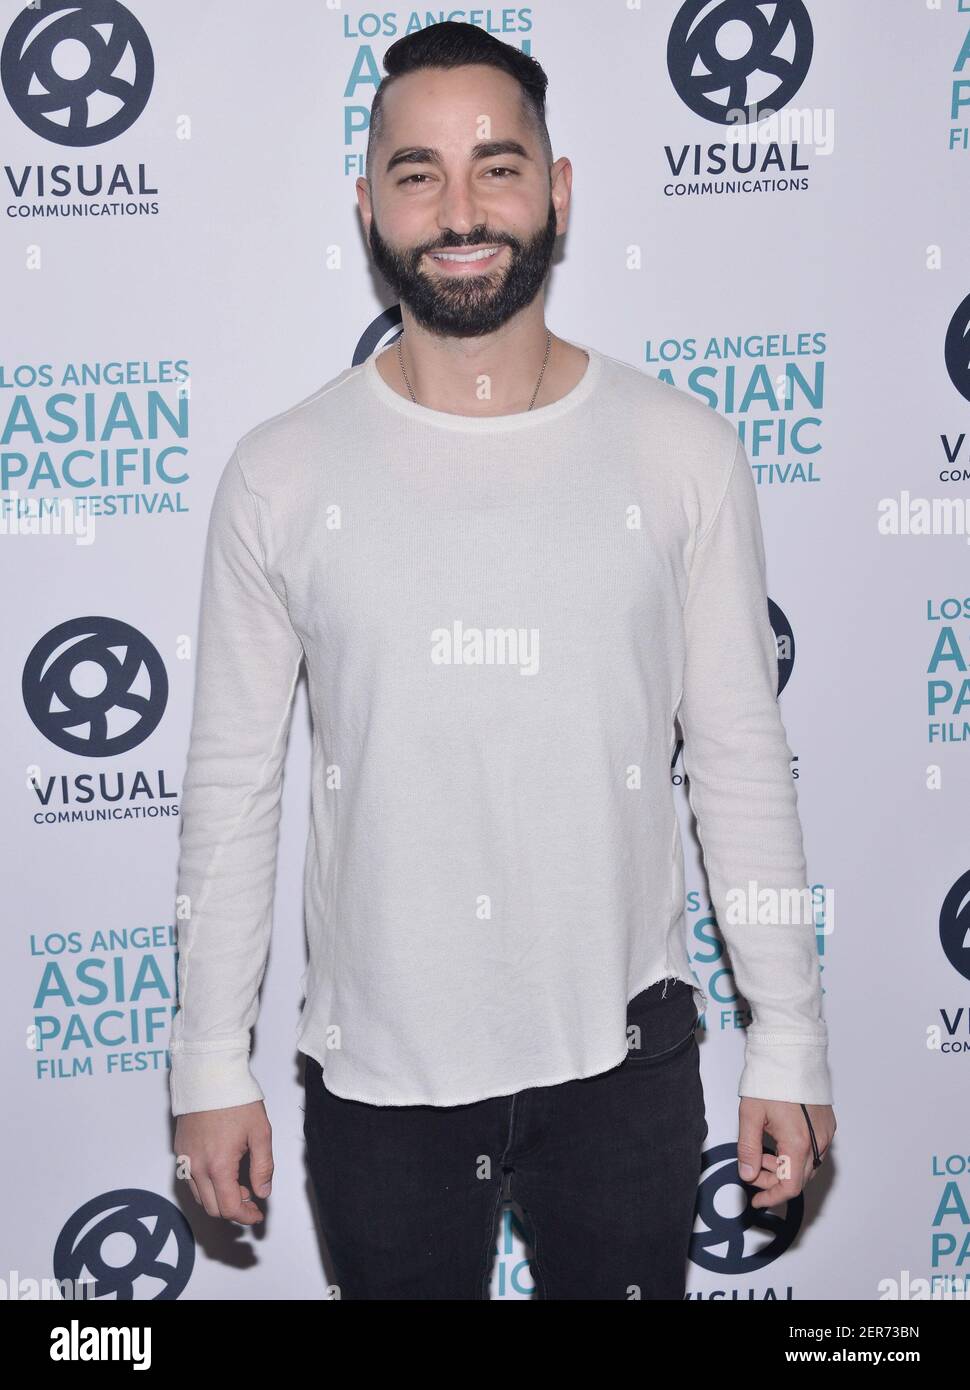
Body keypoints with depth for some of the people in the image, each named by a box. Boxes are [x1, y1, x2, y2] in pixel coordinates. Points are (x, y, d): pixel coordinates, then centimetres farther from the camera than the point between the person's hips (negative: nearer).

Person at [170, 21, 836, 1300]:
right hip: (376, 1066, 0)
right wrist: (211, 1060, 2)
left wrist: (790, 1041, 2)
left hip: (623, 1059, 0)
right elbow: (233, 785, 0)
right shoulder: (281, 474, -5)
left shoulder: (683, 451, -5)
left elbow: (741, 758, 0)